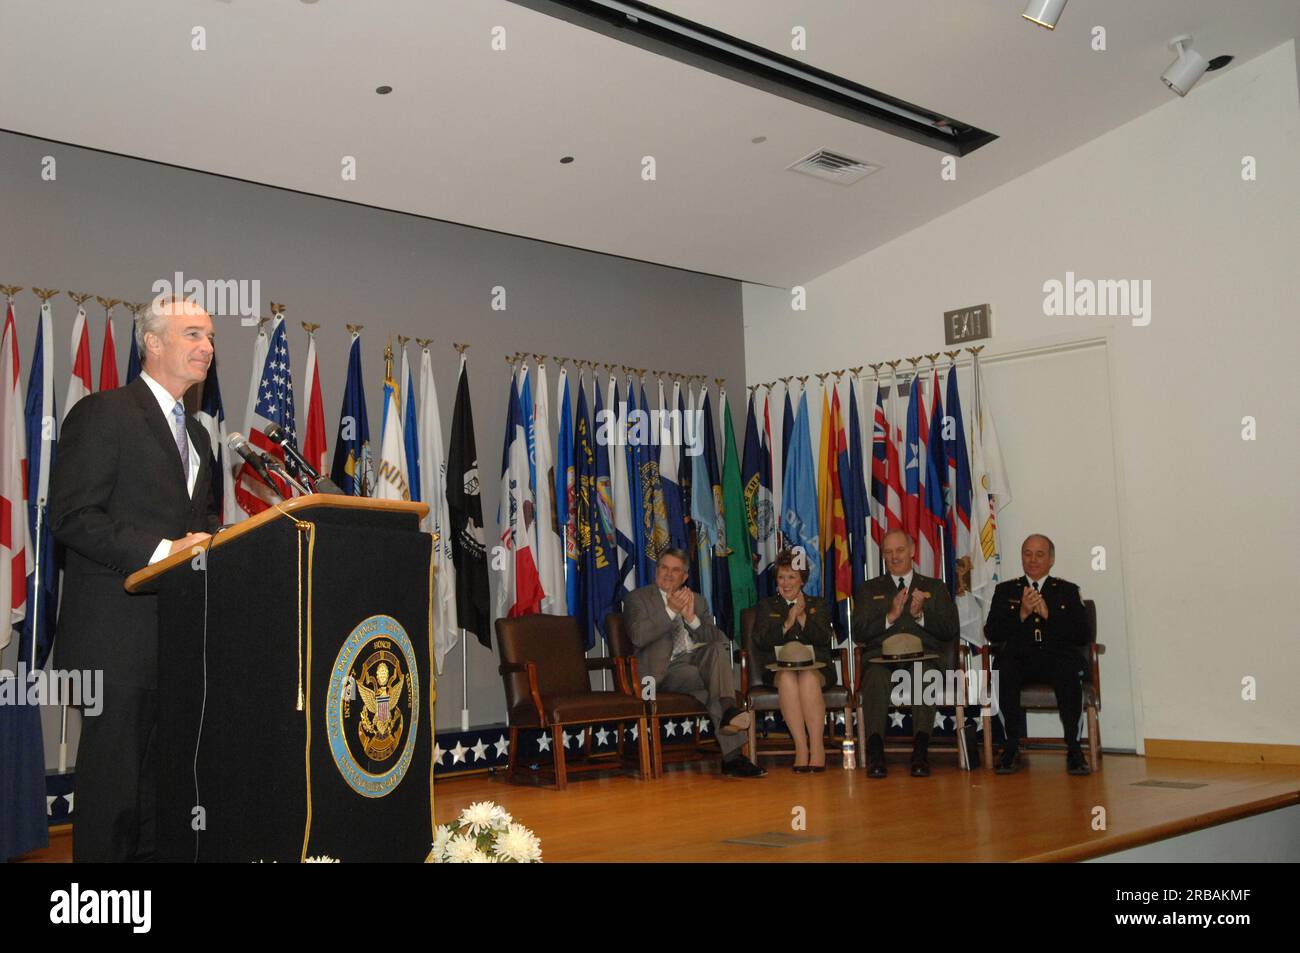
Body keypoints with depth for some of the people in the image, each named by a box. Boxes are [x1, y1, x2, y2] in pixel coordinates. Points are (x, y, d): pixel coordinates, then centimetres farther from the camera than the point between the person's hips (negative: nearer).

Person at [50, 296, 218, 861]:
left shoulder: (196, 434, 20)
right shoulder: (103, 414, -6)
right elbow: (70, 515, -14)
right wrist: (158, 551, -23)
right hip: (120, 632, -8)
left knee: (162, 770, 11)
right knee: (113, 773, -3)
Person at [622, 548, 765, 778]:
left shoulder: (697, 600, 23)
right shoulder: (637, 598, 9)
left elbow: (718, 639, 11)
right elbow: (638, 637, -10)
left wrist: (692, 618, -7)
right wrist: (671, 610, -15)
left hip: (698, 659, 4)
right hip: (666, 669, -4)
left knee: (717, 649, -30)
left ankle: (729, 710, -46)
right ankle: (732, 756, -38)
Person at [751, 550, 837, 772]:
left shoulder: (818, 605, 21)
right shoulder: (765, 607, 21)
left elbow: (824, 640, 3)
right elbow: (763, 641, 3)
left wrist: (802, 617, -8)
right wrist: (788, 623, -9)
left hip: (816, 666, 0)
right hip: (778, 668, 0)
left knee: (809, 678, -36)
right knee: (787, 678, -36)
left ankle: (817, 747, -38)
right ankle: (801, 747, -39)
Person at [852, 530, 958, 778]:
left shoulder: (935, 588, 23)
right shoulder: (868, 590, 23)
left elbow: (950, 631, 10)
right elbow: (859, 634, 9)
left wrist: (920, 615, -6)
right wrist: (890, 616, -5)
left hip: (923, 657, 0)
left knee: (926, 674, -37)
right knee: (876, 676, -36)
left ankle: (921, 750, -41)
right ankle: (875, 750, -40)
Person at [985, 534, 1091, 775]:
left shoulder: (1068, 591, 18)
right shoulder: (1005, 590, 19)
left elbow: (1082, 636, 5)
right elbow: (991, 634, 6)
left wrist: (1048, 614, -8)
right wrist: (1022, 614, -8)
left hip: (1057, 658, 0)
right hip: (1019, 659, 0)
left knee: (1068, 669, -35)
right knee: (1004, 668, -34)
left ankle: (1073, 747, -25)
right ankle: (1012, 745, -24)